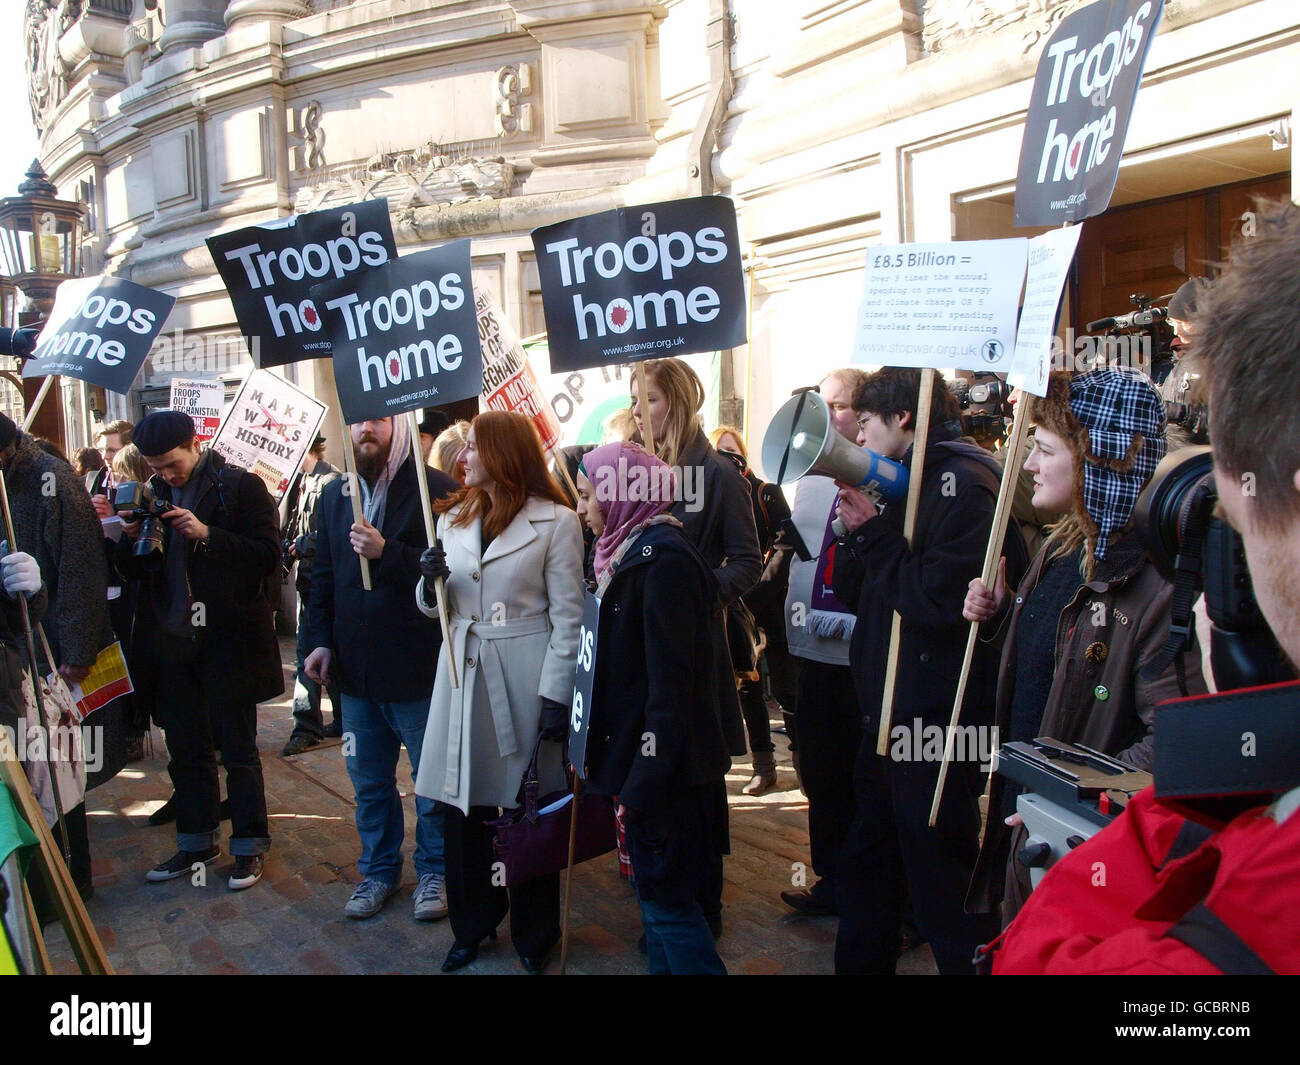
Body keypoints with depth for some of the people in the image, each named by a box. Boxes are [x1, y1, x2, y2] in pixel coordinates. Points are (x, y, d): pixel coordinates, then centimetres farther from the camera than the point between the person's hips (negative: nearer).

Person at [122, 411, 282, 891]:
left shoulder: (241, 486, -7)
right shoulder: (153, 495, 9)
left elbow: (268, 555, -14)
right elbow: (131, 570, 12)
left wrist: (208, 534, -22)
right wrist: (131, 538, -8)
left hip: (228, 642, -5)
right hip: (173, 643, 5)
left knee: (238, 751, 6)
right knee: (186, 751, 15)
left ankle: (249, 846, 19)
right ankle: (196, 842, 30)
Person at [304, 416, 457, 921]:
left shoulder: (435, 489, -11)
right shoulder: (335, 495, 11)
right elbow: (323, 576, 16)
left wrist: (386, 552, -24)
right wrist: (321, 639, 8)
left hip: (417, 665, -6)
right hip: (355, 666, 6)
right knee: (369, 780, 18)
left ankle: (434, 870, 28)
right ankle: (379, 869, 35)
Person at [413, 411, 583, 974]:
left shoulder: (555, 522, -6)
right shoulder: (453, 518, 11)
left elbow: (568, 617, -7)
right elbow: (433, 607, 15)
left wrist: (555, 696, -12)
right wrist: (430, 580, -8)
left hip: (525, 682, -4)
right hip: (462, 674, 5)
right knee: (463, 806, 8)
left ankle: (534, 934, 25)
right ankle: (472, 923, 28)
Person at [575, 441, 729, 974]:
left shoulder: (663, 559, -17)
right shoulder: (629, 553, 12)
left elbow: (670, 681, -21)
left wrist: (644, 781, -21)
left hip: (666, 769, -9)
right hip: (641, 758, 9)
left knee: (667, 903, 0)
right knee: (656, 896, 17)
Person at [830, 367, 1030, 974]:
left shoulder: (963, 480, -14)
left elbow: (940, 599, -26)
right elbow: (851, 593, 13)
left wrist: (875, 534, -15)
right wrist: (857, 532, -3)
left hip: (934, 729, -10)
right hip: (891, 720, 10)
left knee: (945, 900, 2)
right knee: (863, 878, 20)